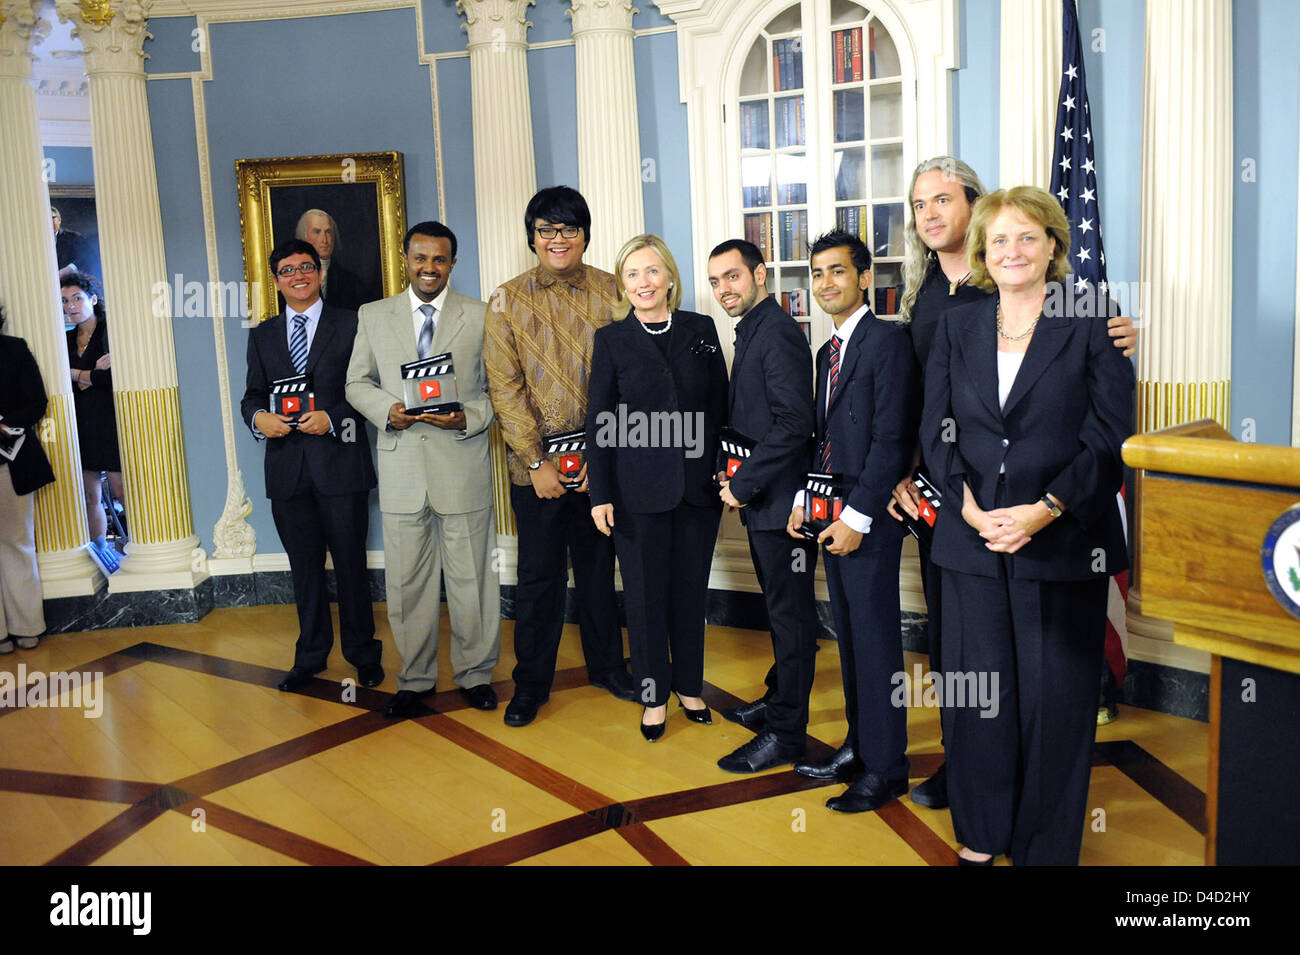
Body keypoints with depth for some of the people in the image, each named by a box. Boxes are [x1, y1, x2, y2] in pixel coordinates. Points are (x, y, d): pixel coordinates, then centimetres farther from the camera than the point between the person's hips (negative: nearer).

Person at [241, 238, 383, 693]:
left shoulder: (350, 325, 2)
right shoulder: (262, 336, 14)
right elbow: (252, 395, 14)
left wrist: (332, 418, -17)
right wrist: (258, 417, -8)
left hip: (339, 462, -3)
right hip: (287, 466, 4)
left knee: (350, 564, 3)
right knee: (304, 567, 13)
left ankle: (363, 654, 18)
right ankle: (310, 656, 26)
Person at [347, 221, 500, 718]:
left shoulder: (480, 317, 4)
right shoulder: (373, 316, 10)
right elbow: (357, 383, 13)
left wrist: (468, 418, -14)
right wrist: (387, 411, -7)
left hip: (462, 465, -1)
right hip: (401, 468, 2)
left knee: (471, 575, 6)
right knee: (407, 580, 8)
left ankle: (474, 673, 22)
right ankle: (415, 678, 23)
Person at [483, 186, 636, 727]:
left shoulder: (612, 293, 2)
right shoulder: (508, 301, 1)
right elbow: (505, 388, -4)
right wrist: (537, 462, -10)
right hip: (535, 463, -1)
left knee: (598, 565, 14)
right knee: (538, 575, 7)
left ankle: (607, 665, 32)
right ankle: (530, 683, 22)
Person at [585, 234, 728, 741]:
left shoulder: (701, 330, 5)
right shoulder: (611, 339, 0)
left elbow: (720, 408, 8)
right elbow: (598, 423, -1)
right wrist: (601, 494, -5)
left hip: (698, 486, 2)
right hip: (639, 491, -2)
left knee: (691, 590, 12)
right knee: (645, 595, 7)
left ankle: (690, 687, 30)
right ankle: (654, 695, 24)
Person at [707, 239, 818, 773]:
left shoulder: (778, 333, -16)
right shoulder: (750, 333, 15)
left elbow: (794, 423, -23)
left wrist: (743, 484, -18)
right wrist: (736, 476, 9)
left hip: (781, 500, -10)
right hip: (760, 499, 10)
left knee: (791, 614, 0)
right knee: (779, 608, 20)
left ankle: (785, 734, 9)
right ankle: (778, 701, 34)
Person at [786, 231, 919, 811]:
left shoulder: (888, 340, -11)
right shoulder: (828, 352, 17)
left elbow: (892, 437, -17)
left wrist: (856, 516, -19)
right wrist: (805, 499, 10)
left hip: (868, 518, -8)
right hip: (832, 513, 8)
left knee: (876, 639, -1)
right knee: (849, 636, 15)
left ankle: (885, 769, 12)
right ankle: (858, 746, 27)